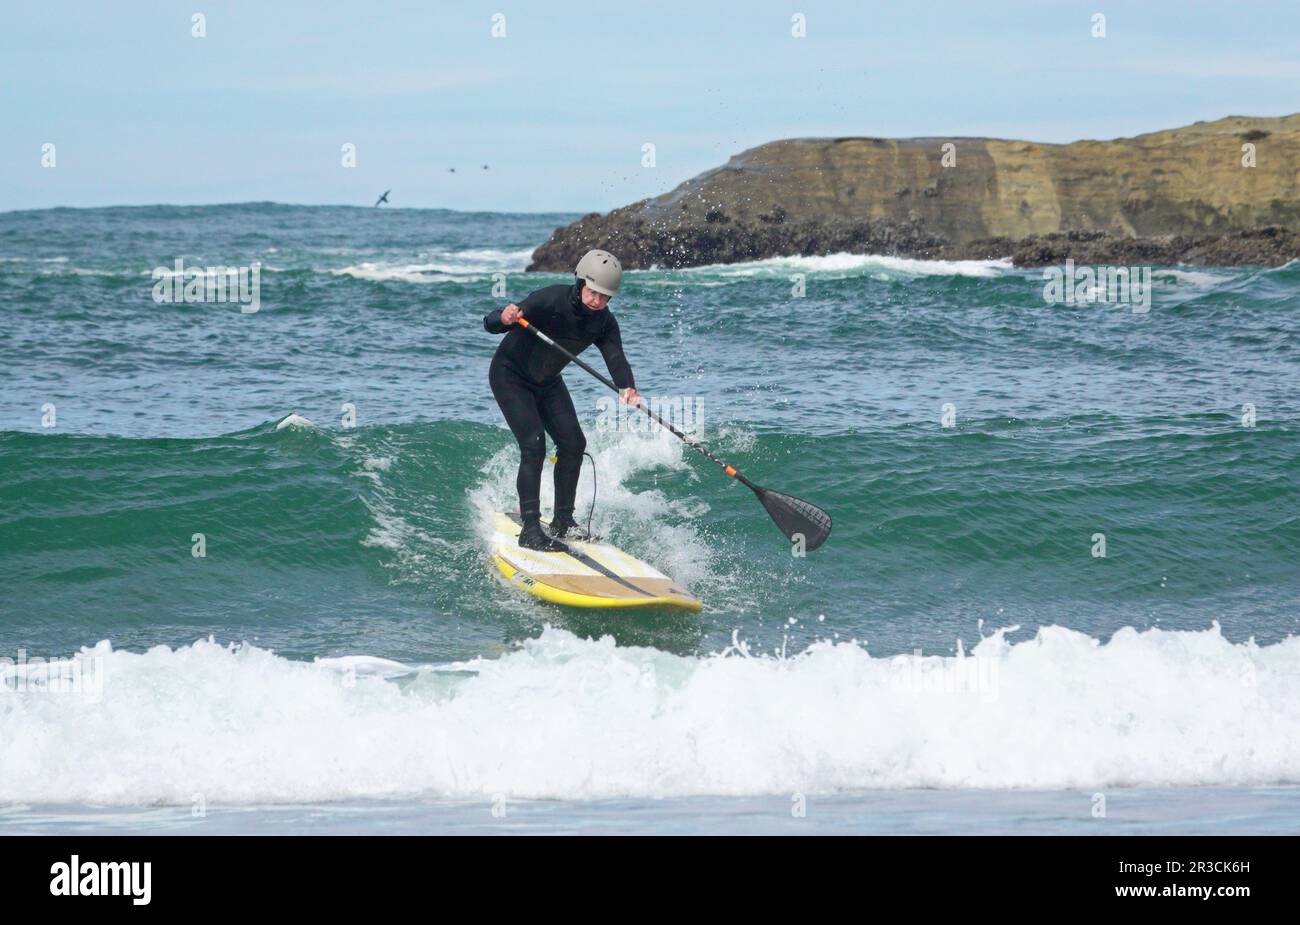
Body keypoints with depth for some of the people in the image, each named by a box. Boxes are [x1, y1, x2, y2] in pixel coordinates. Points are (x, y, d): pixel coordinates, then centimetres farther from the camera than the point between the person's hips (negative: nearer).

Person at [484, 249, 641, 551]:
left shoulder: (604, 322, -12)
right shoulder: (551, 300, -30)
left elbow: (615, 357, -28)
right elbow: (490, 325, -33)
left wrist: (627, 387, -50)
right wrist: (505, 319, -58)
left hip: (547, 382, 7)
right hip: (510, 376, -7)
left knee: (573, 443, 0)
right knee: (534, 446, -18)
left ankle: (563, 521, 14)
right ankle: (530, 529, -18)